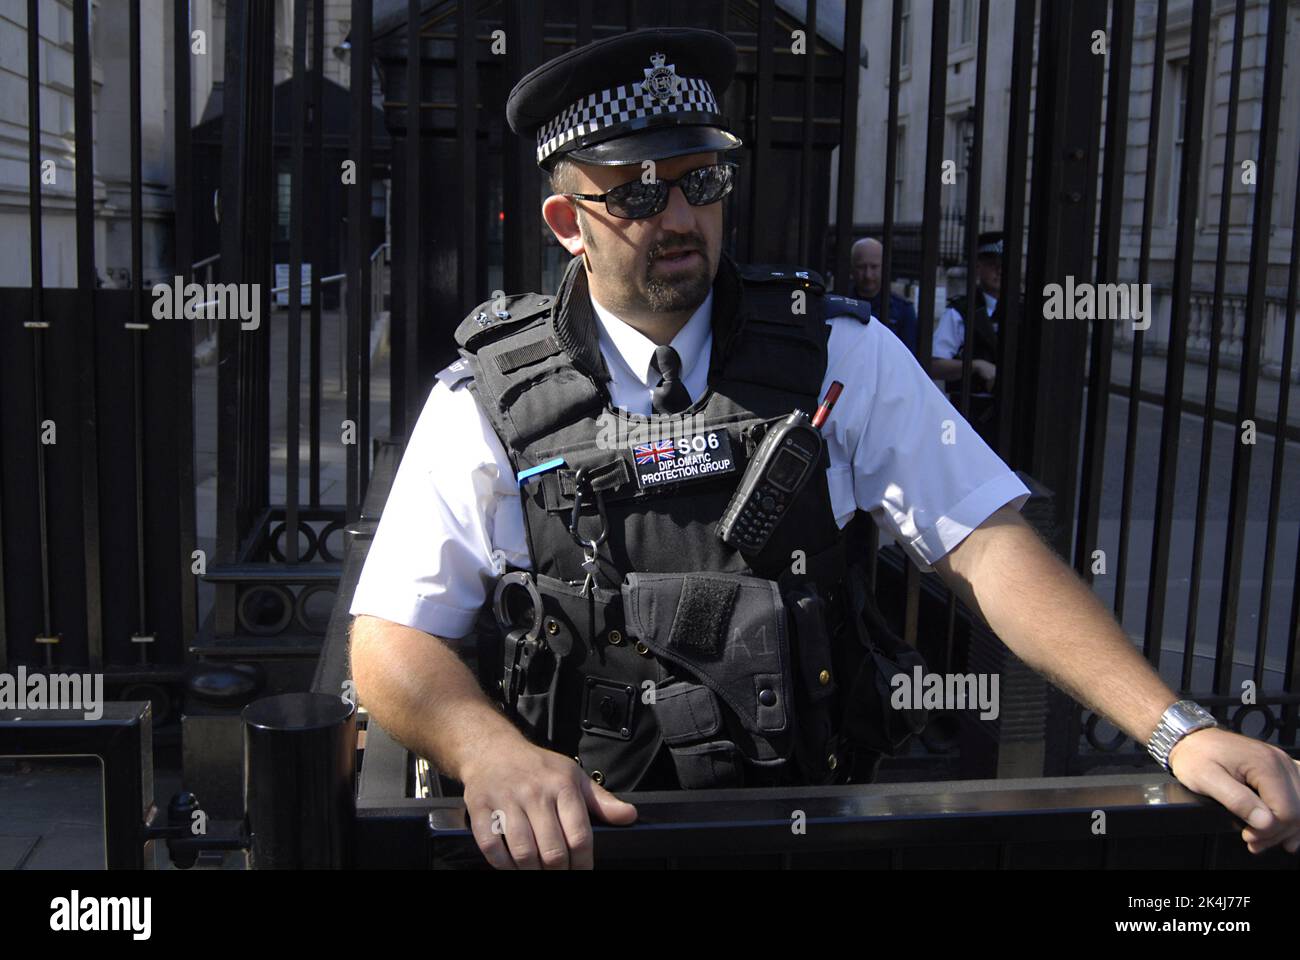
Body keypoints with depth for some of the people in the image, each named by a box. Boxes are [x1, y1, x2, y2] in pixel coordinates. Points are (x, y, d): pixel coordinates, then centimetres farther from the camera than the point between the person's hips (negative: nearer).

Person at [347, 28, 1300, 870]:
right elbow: (391, 636, -2)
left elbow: (988, 546, -3)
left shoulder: (838, 353, 3)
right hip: (574, 836, -1)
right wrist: (491, 753, -23)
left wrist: (1177, 731, -14)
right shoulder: (489, 399, -1)